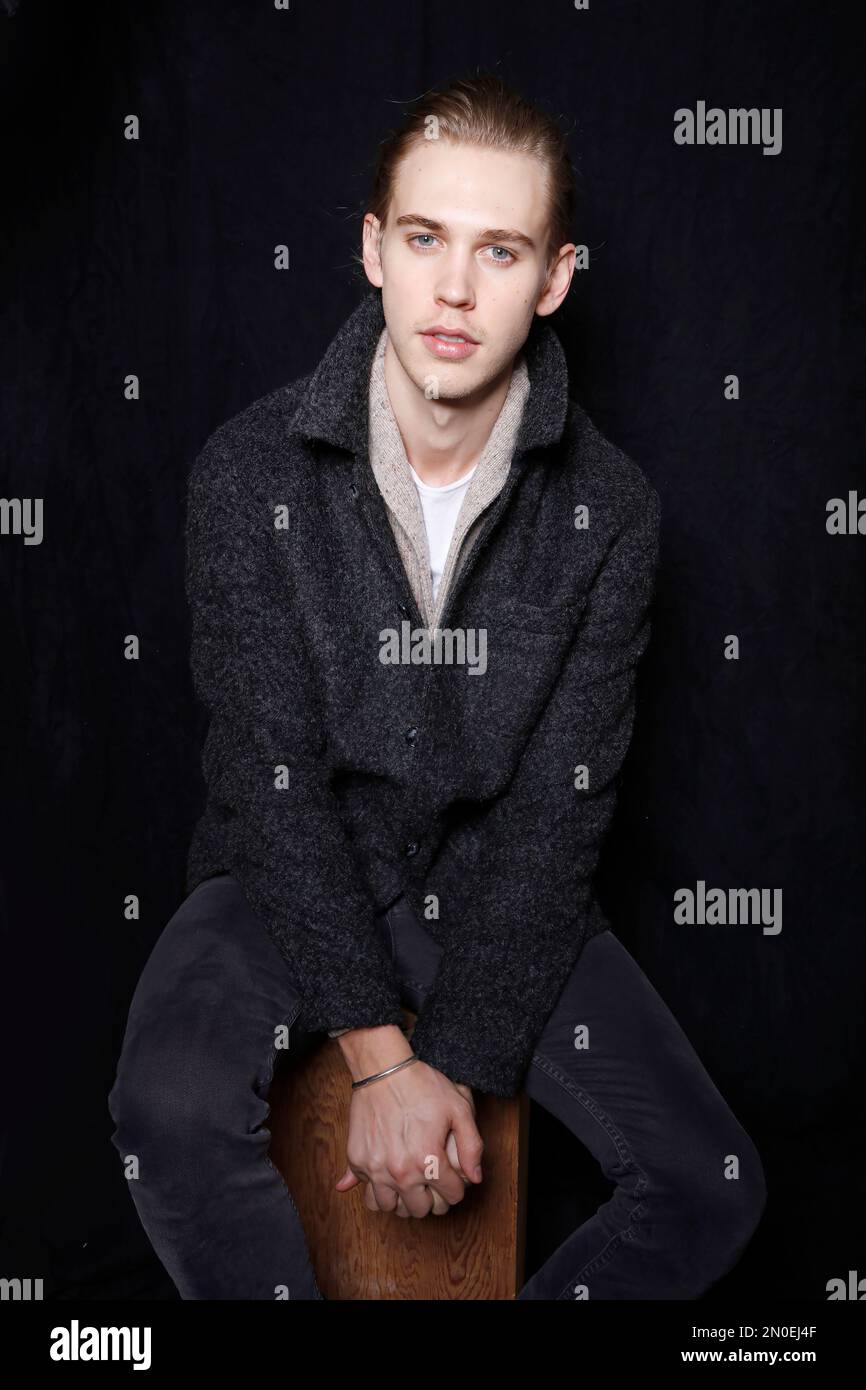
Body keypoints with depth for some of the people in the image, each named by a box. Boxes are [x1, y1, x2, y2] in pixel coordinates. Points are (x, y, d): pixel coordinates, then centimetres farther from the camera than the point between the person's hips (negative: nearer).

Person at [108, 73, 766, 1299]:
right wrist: (380, 1056, -21)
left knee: (714, 1187, -11)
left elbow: (558, 810, -11)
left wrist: (457, 1067, -18)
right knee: (172, 1114, -31)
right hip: (291, 877, -1)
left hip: (495, 884, 2)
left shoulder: (610, 509, -9)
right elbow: (274, 777, -16)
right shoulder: (251, 473, -13)